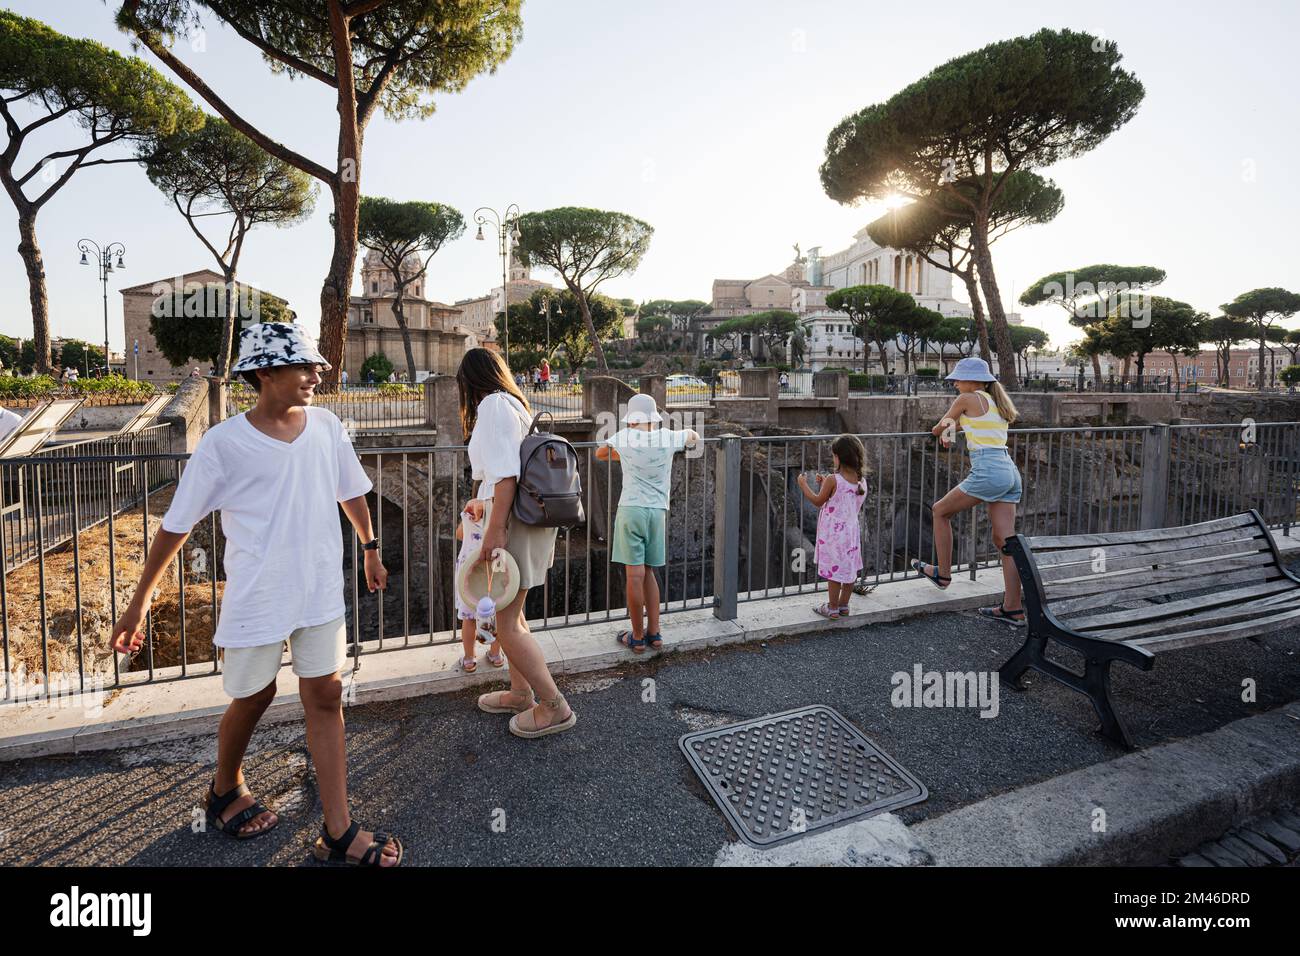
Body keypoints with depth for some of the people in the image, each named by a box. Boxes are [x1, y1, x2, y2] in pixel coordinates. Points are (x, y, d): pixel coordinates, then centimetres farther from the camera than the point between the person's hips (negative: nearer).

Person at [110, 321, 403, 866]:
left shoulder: (325, 426, -3)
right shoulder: (223, 444, -13)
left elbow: (351, 491, 12)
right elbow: (176, 525, -6)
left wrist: (370, 549, 20)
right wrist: (139, 601, -1)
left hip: (321, 591, 3)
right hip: (257, 596, -3)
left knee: (325, 698, 6)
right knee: (254, 698, 15)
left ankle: (338, 833, 16)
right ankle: (225, 791, 47)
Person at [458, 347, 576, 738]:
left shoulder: (493, 405, -10)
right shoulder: (515, 404, 18)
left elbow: (506, 472, -19)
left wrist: (495, 529, -21)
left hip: (515, 518, -10)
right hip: (531, 517, 10)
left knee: (507, 624, -3)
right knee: (510, 612, 20)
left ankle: (555, 706, 6)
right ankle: (520, 692, 33)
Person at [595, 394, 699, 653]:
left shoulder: (625, 437, -3)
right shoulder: (668, 437, 2)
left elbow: (600, 454, 16)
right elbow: (695, 437, 22)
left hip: (631, 510, -3)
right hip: (658, 512, 3)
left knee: (635, 575, 1)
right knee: (648, 573, 15)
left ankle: (638, 637, 9)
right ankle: (654, 633, 19)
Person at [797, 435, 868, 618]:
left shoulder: (833, 480, -20)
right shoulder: (861, 481, 0)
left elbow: (818, 501, -8)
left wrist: (804, 486, 4)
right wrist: (825, 484, 15)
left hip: (833, 533, -6)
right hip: (851, 531, 6)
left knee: (833, 570, 4)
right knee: (849, 569, 15)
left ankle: (832, 608, 14)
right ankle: (844, 605, 28)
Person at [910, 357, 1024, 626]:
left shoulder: (967, 399, -2)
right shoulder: (997, 401, 23)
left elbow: (939, 428, 12)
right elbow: (952, 422, 35)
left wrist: (940, 429, 32)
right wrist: (951, 427, 18)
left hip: (988, 470, -8)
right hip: (1009, 472, 8)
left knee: (940, 511, 11)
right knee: (1004, 539, 6)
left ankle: (942, 573, 21)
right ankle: (1013, 609, 7)